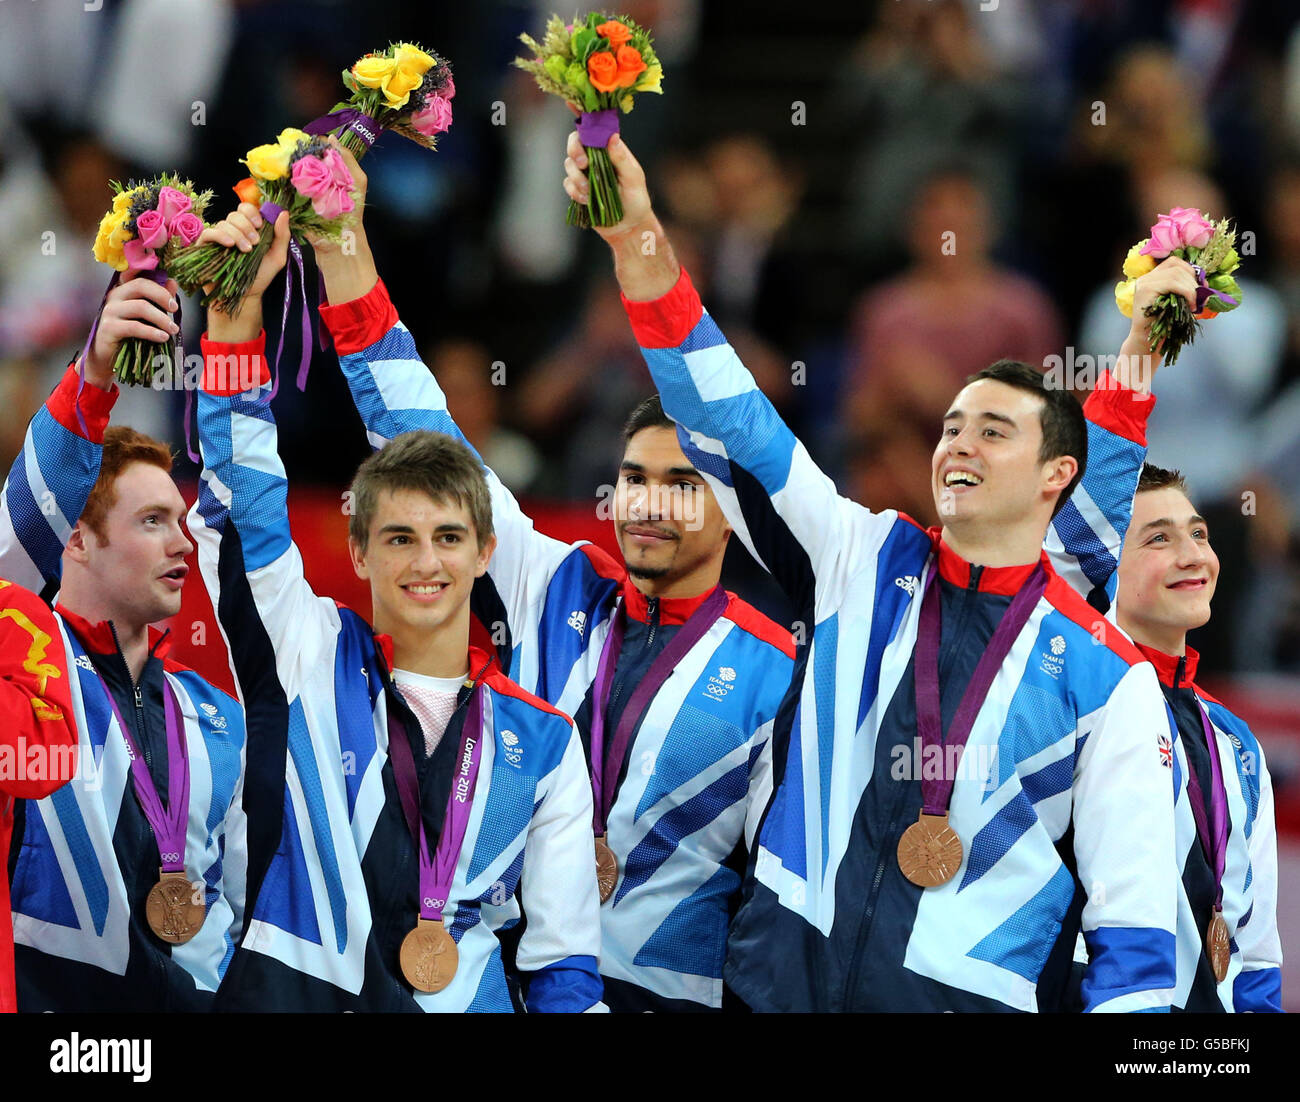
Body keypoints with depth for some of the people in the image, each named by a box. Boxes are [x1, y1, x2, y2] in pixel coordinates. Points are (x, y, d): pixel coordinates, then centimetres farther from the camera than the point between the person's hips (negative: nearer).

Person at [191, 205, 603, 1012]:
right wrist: (239, 310, -8)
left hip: (469, 1004, 0)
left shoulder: (539, 739, 11)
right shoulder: (310, 657, 9)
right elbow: (242, 494, 0)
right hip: (291, 992, 0)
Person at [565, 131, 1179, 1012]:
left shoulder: (1105, 674, 2)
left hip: (968, 994, -2)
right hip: (785, 973, 2)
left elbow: (1133, 916, 0)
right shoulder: (866, 562, 10)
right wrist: (638, 244, -8)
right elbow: (732, 423, 2)